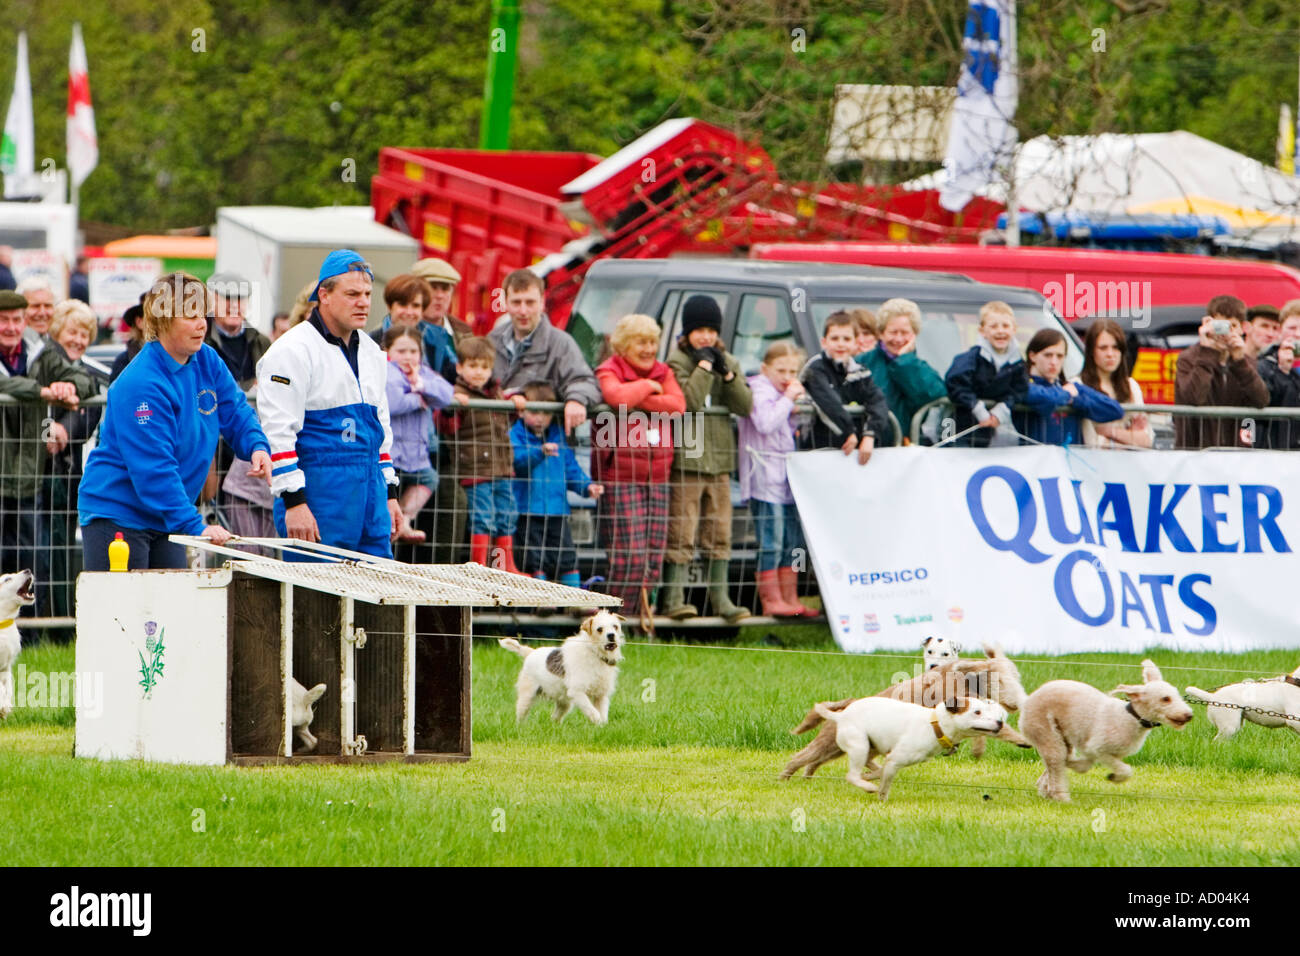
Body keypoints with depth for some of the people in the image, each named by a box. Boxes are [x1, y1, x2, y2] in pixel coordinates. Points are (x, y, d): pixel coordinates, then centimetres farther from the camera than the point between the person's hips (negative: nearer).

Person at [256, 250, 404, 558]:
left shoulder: (371, 352, 17)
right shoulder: (294, 350, -9)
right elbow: (278, 433, -14)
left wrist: (390, 494, 21)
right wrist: (294, 502, -19)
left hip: (369, 496, 8)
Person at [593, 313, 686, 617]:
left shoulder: (663, 373, 15)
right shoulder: (609, 371, -1)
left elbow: (677, 405, -4)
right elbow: (617, 397, -23)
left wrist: (638, 401, -13)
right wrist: (647, 387, -6)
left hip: (657, 475, 6)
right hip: (620, 476, -6)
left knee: (654, 554, 3)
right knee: (629, 553, -12)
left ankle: (640, 609, 13)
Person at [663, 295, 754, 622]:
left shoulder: (728, 362, 14)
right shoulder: (677, 360, -2)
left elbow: (746, 405, 3)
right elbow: (689, 401, -18)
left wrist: (727, 374, -8)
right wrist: (703, 366, -13)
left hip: (719, 459, 5)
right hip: (687, 458, -5)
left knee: (720, 533, 7)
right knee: (681, 532, -7)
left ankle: (720, 598, 12)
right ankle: (674, 598, -5)